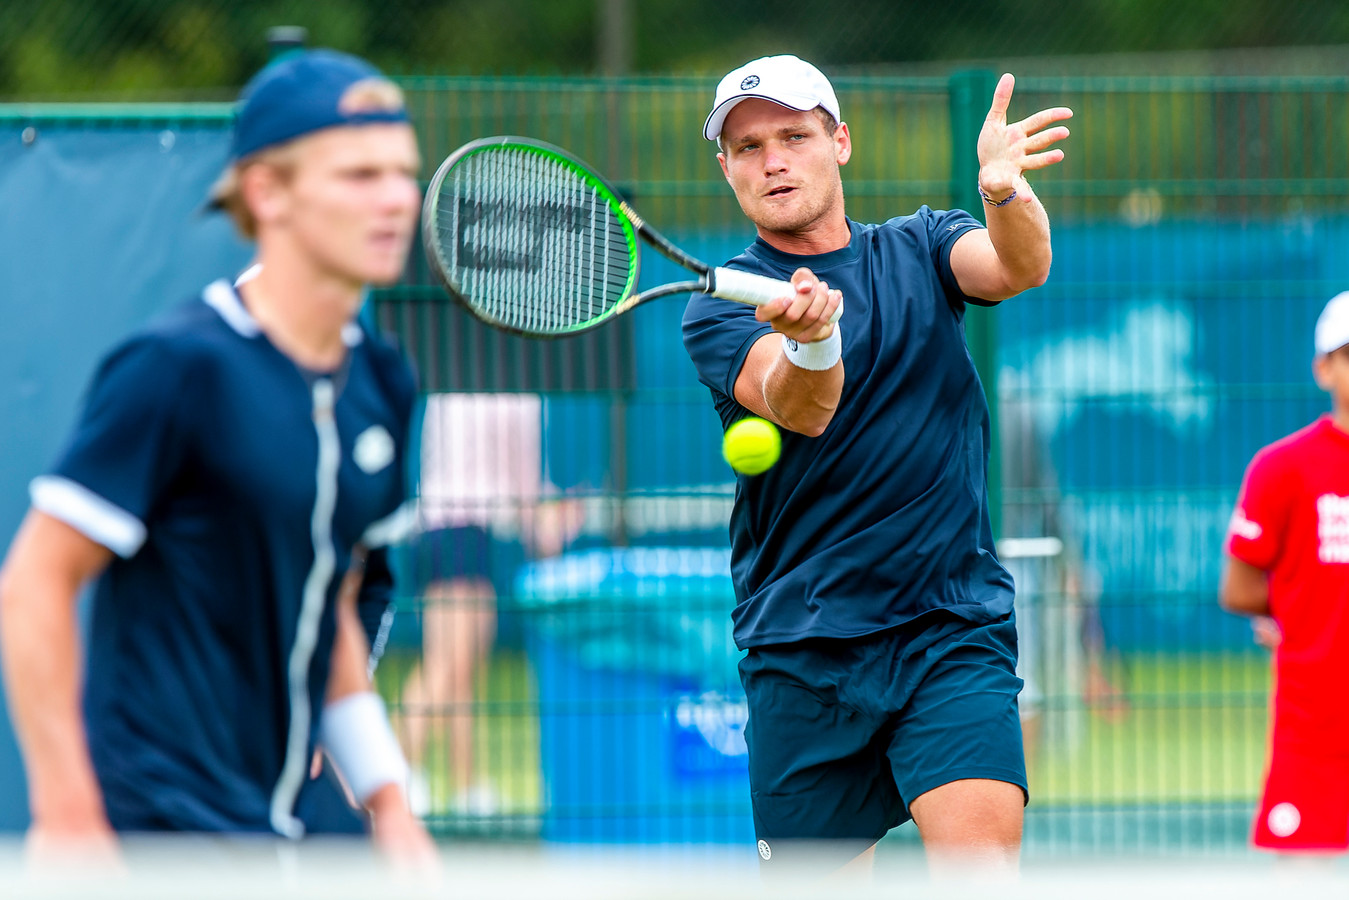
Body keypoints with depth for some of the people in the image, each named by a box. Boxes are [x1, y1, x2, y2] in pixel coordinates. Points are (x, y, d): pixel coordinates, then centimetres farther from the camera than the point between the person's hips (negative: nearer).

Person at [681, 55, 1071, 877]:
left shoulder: (919, 250, 10)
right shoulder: (720, 307, 2)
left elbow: (1018, 267, -13)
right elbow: (802, 410, -18)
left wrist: (1005, 193, -36)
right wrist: (810, 339, -42)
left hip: (954, 631, 0)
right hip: (803, 650, 0)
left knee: (980, 862, -19)